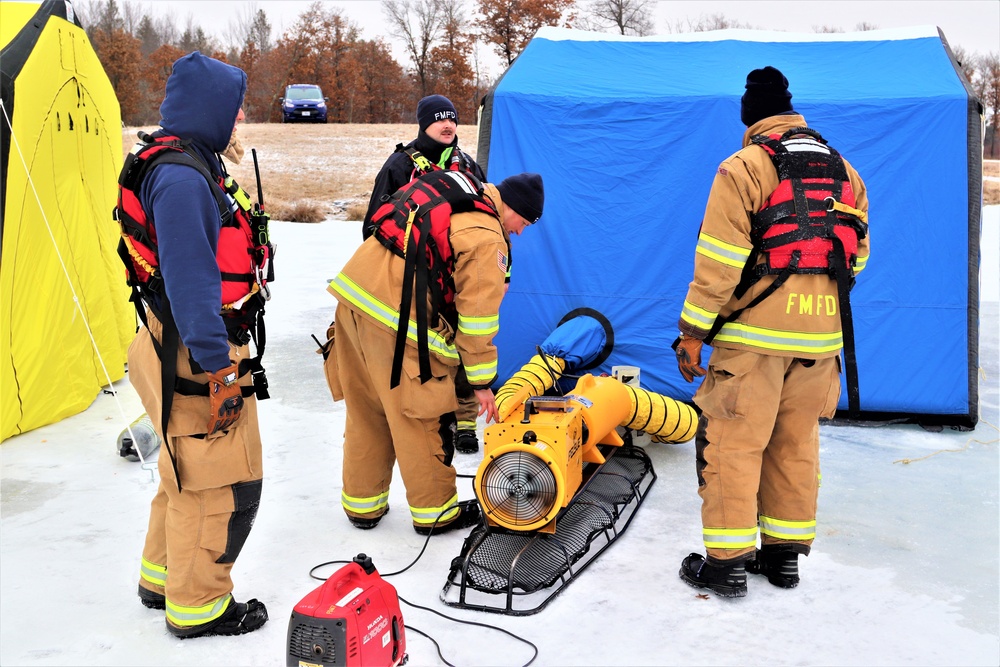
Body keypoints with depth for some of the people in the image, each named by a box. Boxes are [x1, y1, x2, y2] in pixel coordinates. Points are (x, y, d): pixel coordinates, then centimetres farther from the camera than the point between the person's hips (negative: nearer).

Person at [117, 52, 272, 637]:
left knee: (189, 473, 23)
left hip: (196, 348, 11)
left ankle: (164, 578, 40)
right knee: (223, 484, 1)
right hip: (198, 360, -11)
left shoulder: (192, 166, 13)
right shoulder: (181, 178, -22)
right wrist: (220, 372, -26)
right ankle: (198, 608, 17)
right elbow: (191, 282, -27)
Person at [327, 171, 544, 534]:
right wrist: (481, 382, 1)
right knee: (424, 421, 6)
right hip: (399, 324, -9)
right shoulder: (486, 238, -8)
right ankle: (435, 511, 20)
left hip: (353, 296, 9)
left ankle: (362, 504, 32)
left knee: (365, 413, 19)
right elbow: (478, 317, -8)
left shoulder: (443, 191, 18)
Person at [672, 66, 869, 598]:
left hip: (754, 334, -6)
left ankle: (727, 561, 6)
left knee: (733, 442, 2)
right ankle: (785, 554, 24)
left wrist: (693, 331, -9)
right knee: (797, 443, 15)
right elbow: (856, 258, 15)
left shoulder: (744, 167, -7)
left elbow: (718, 260, -13)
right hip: (821, 336, 6)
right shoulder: (844, 172, 12)